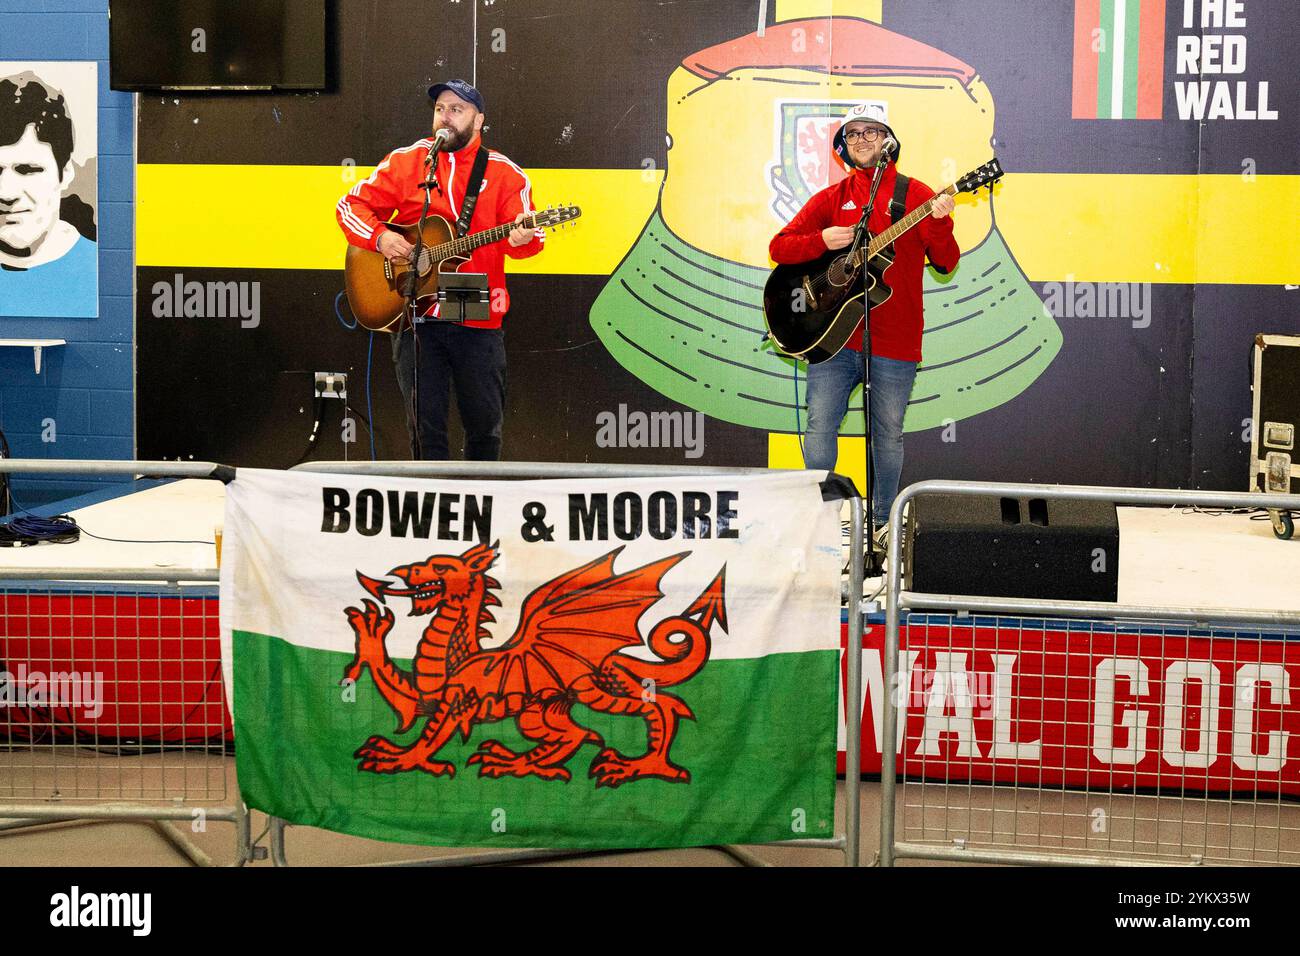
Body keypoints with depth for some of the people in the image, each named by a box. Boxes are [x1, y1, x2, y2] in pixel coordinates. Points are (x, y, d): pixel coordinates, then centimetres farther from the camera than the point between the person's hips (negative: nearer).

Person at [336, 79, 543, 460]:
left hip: (480, 318, 0)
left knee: (484, 422, 6)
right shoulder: (405, 161, 7)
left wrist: (521, 238, -30)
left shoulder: (505, 173, 4)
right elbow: (351, 205, 9)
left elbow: (530, 234, -6)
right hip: (416, 316, 1)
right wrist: (380, 236, -10)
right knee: (425, 422, 1)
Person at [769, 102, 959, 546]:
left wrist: (939, 224, -23)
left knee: (887, 434, 7)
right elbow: (778, 247, 7)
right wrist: (822, 240, -10)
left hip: (893, 342, -2)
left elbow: (946, 263, -3)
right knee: (819, 426, -1)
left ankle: (880, 520, 22)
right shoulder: (832, 198, 10)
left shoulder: (915, 194, 3)